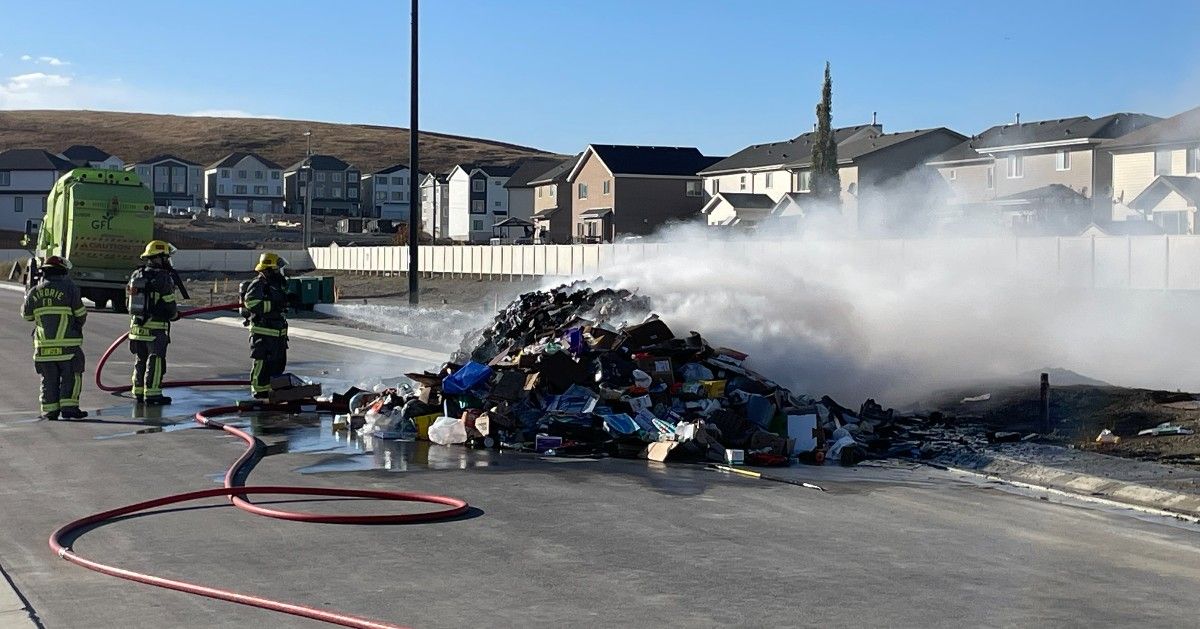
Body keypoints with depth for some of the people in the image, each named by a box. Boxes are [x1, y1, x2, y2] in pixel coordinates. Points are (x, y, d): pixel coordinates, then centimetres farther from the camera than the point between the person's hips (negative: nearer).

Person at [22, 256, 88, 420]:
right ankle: (69, 407, -5)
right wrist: (78, 326, 19)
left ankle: (50, 410, 9)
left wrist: (26, 298, 36)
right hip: (68, 343, -4)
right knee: (71, 376, 4)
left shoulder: (35, 292, 4)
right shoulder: (69, 289, -6)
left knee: (48, 379, 11)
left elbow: (27, 315, 16)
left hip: (43, 344, 4)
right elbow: (81, 314, -3)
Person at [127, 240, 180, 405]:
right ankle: (151, 395, -1)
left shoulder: (136, 275, 8)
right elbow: (169, 304, -11)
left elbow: (130, 300, 15)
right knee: (155, 360, -1)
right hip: (156, 328, -7)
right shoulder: (164, 277, -14)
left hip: (137, 325, 7)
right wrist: (174, 315, 10)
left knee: (141, 360, 16)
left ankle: (139, 392, 22)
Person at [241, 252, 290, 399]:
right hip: (262, 332, -9)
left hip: (277, 331, 10)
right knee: (261, 362, -5)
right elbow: (251, 303, -28)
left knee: (279, 362, 15)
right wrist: (273, 305, -27)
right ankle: (260, 392, 1)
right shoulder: (258, 285, -14)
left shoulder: (276, 284, 16)